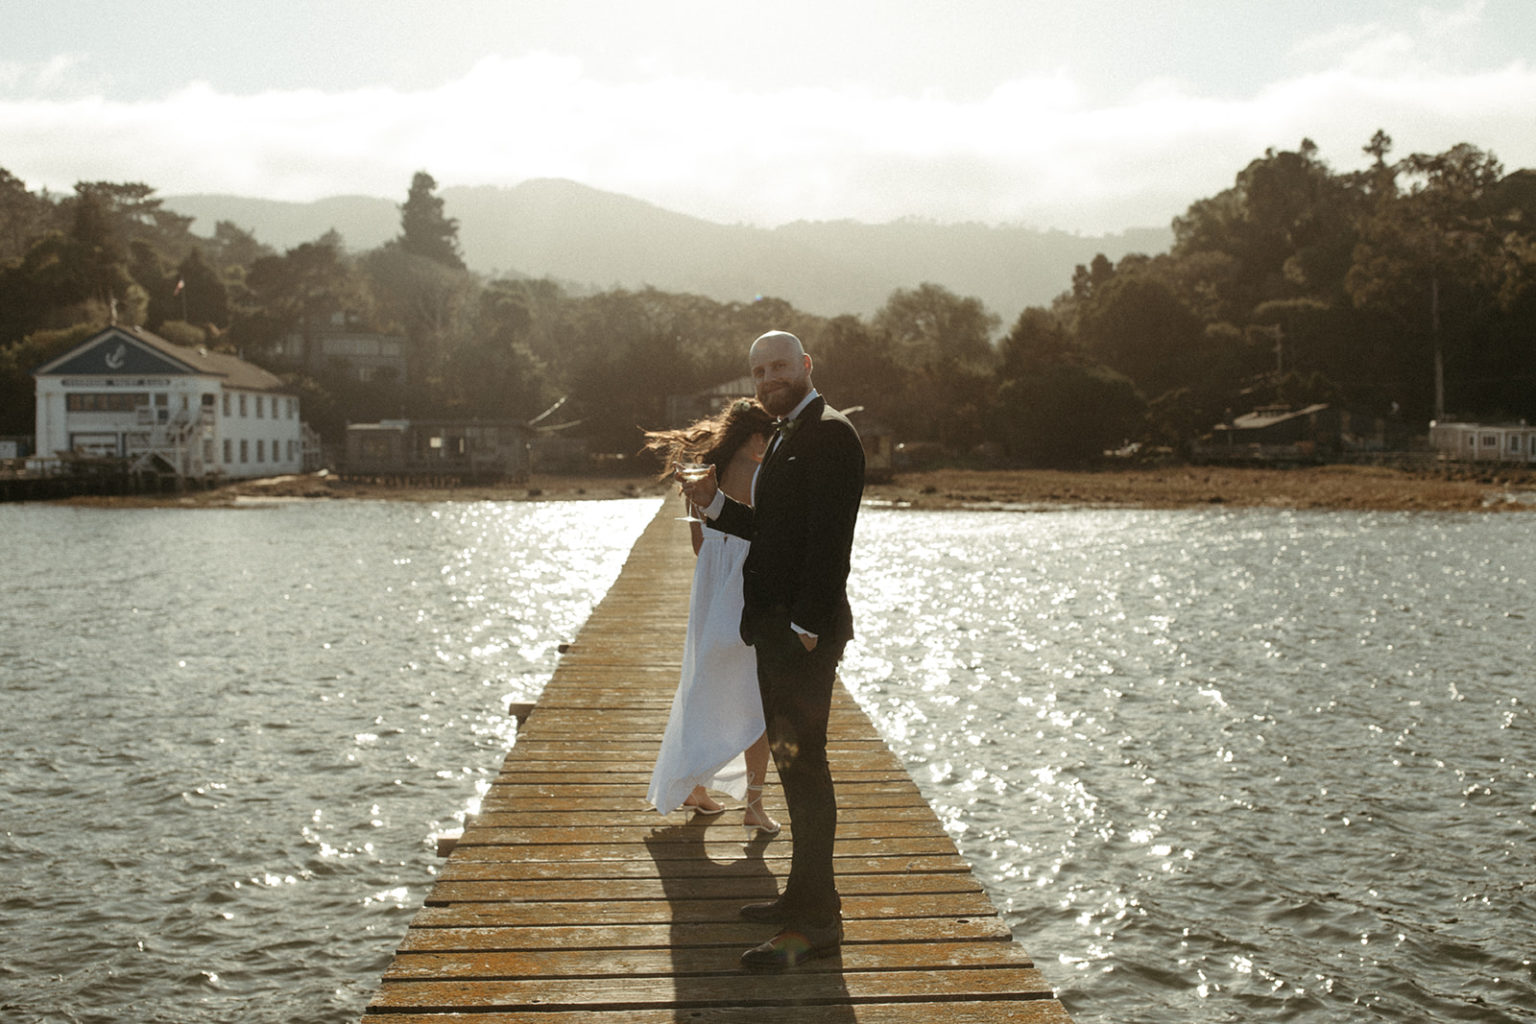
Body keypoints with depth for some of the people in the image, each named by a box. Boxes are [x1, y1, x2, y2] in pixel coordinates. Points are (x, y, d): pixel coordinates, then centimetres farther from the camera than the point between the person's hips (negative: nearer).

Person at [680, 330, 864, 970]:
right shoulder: (787, 437, 19)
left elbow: (829, 535, -21)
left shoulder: (828, 434, -13)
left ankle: (816, 921, -4)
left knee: (802, 762, -8)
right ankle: (805, 897, 25)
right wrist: (715, 505, 9)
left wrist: (806, 624, -23)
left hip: (805, 630, -10)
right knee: (794, 763, 15)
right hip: (775, 628, 10)